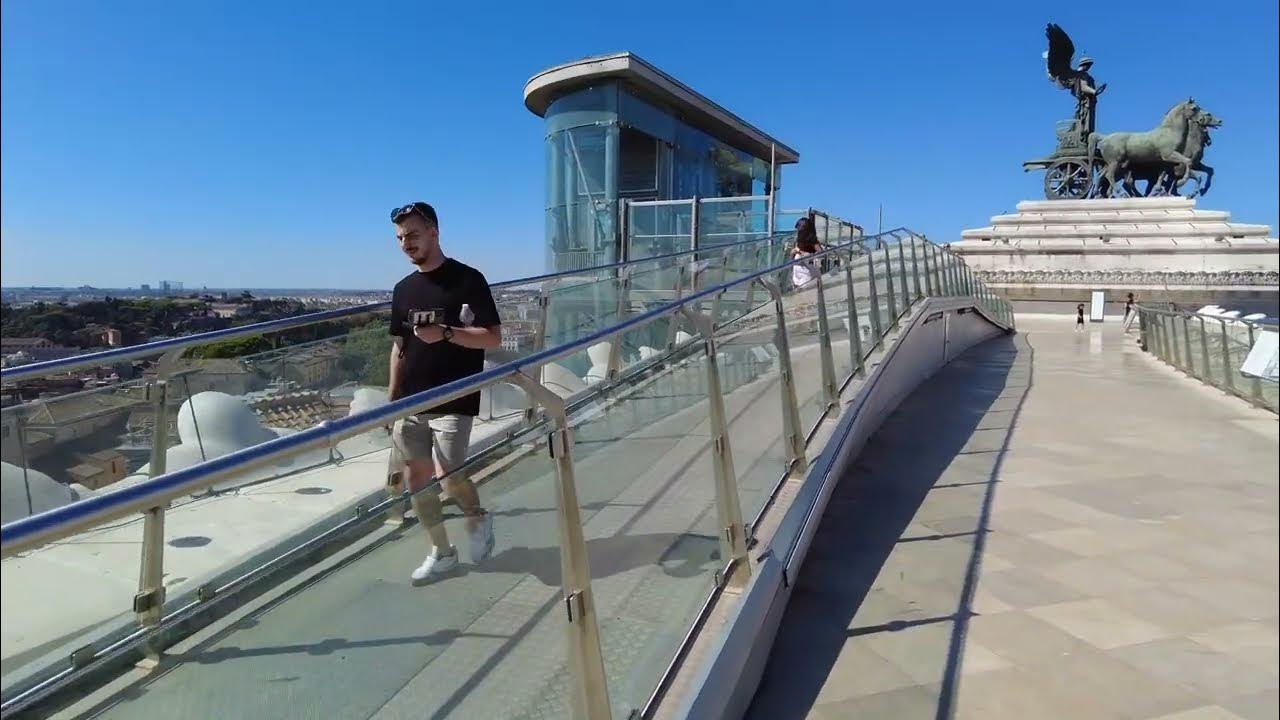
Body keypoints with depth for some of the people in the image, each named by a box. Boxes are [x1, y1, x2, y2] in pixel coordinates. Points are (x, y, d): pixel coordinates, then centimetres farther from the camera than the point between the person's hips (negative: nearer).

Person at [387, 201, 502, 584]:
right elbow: (399, 347, 17)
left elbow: (493, 338, -9)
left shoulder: (467, 280, -7)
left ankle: (478, 518, 20)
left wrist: (447, 333, -23)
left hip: (453, 401, -6)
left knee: (447, 475, -12)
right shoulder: (403, 289, 11)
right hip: (411, 401, 6)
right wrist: (391, 398, 13)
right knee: (415, 476, 7)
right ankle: (440, 552, 23)